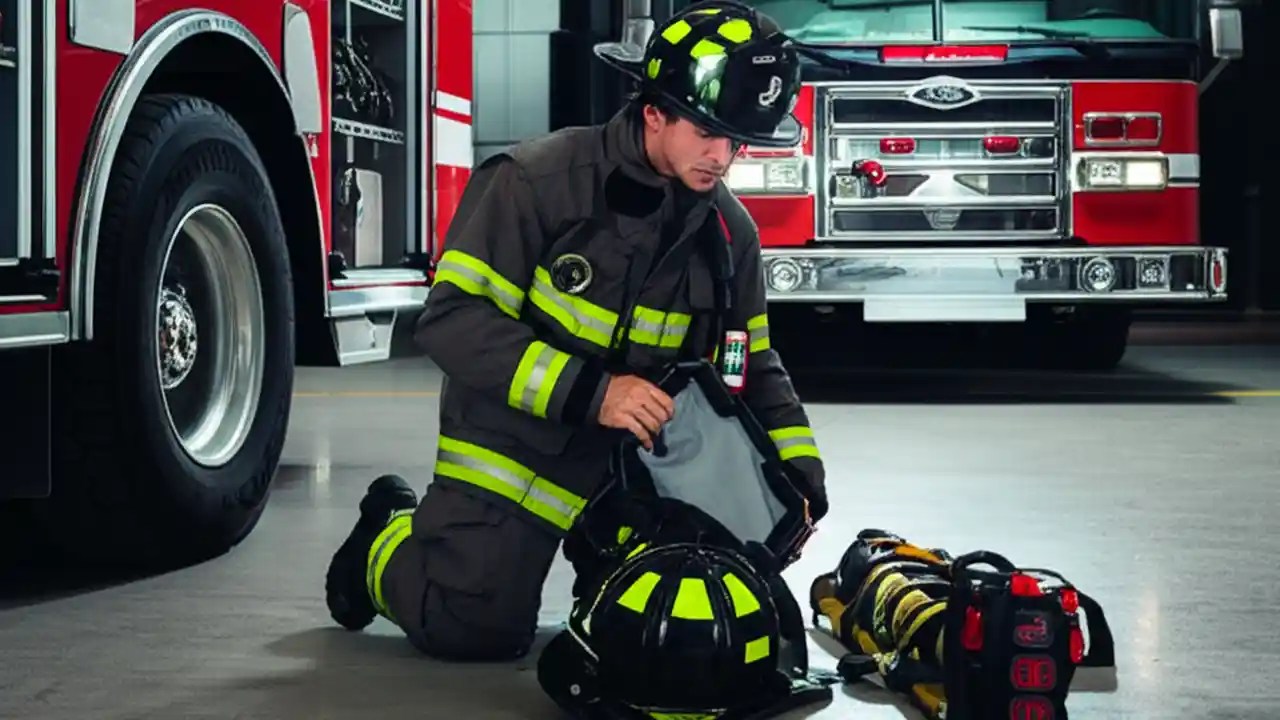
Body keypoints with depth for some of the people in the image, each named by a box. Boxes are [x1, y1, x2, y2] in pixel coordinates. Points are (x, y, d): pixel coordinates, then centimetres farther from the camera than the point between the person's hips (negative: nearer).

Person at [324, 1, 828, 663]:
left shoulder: (728, 228, -2)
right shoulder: (537, 180, -20)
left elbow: (753, 369, 6)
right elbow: (453, 319, -24)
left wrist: (800, 479, -9)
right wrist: (587, 392, -31)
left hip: (636, 461, 6)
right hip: (514, 444, -5)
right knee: (474, 628, -13)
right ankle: (389, 539, 19)